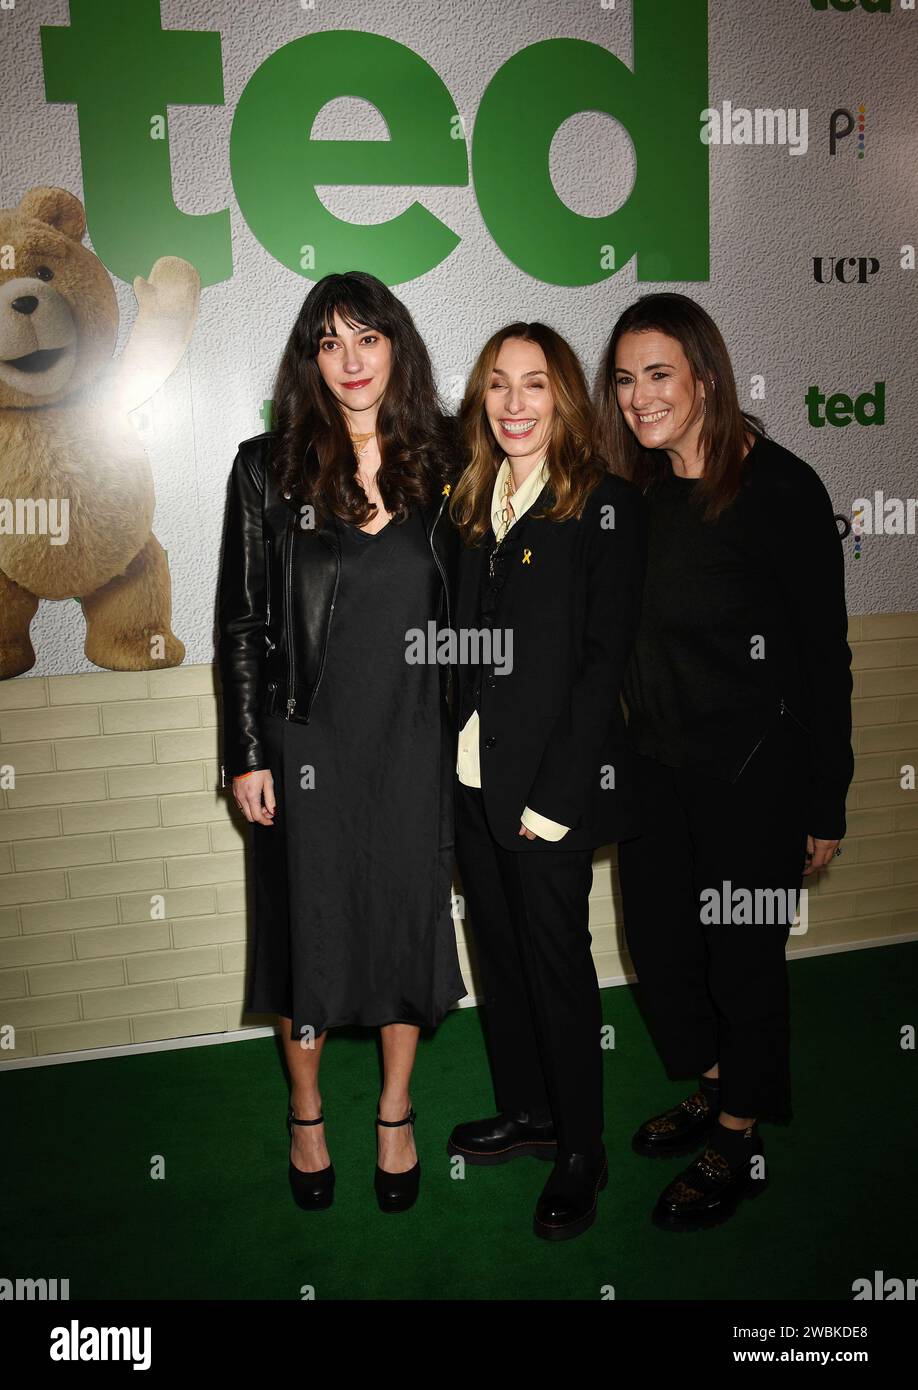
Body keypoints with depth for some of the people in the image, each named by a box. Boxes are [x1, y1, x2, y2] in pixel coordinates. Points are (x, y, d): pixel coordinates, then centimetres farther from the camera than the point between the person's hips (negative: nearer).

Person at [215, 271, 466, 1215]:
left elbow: (461, 604, 7)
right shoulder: (268, 467, -4)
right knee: (310, 924, 11)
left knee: (408, 917, 12)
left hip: (414, 739, 2)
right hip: (307, 739, -1)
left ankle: (395, 1113, 35)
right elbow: (240, 621, -3)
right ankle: (306, 1113, 35)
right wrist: (246, 754, -5)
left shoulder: (439, 463, 2)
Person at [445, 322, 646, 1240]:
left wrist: (557, 794, -16)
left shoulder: (606, 505, -8)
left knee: (557, 961, 5)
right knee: (500, 952, 17)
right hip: (472, 779, 6)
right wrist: (445, 754, 1)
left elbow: (604, 657, -13)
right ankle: (525, 1112, 37)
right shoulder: (472, 504, 10)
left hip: (551, 785, -6)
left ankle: (581, 1151, 25)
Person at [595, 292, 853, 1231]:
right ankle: (710, 1089, 43)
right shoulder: (635, 490, 3)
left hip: (755, 769, -6)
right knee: (655, 941, 16)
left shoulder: (781, 489, -14)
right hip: (656, 762, 6)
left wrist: (825, 804, -11)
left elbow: (824, 654, -12)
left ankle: (738, 1144, 33)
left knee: (743, 956, 9)